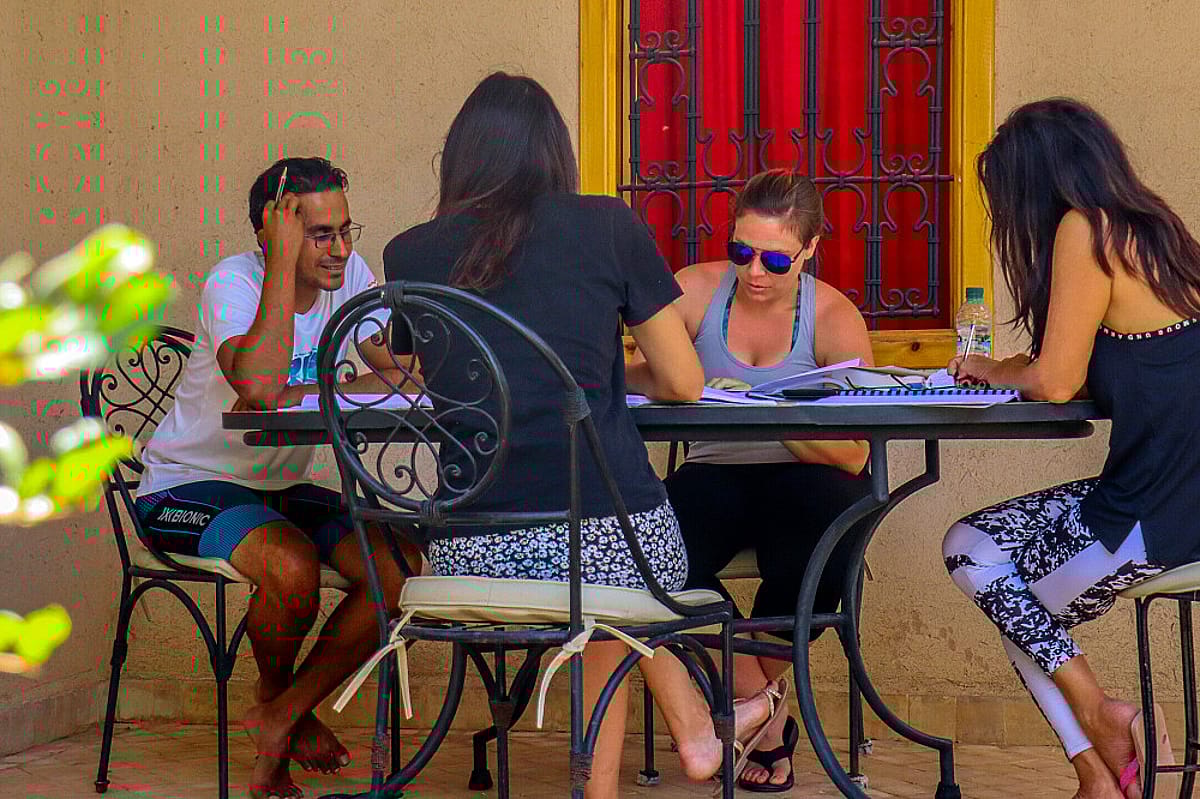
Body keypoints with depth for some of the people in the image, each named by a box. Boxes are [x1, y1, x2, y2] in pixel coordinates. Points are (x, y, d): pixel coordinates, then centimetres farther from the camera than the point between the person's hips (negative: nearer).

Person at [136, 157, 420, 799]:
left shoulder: (349, 274, -4)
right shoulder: (233, 282, -21)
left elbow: (409, 374, -14)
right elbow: (259, 389, -40)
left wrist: (301, 397, -26)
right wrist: (284, 260, -35)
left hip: (282, 489, 6)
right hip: (189, 484, -6)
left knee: (401, 569, -15)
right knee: (293, 567, -33)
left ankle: (279, 719, -1)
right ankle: (276, 695, 2)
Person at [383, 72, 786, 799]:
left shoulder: (410, 256, 9)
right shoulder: (607, 227, 4)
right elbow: (684, 385, 9)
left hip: (472, 562, 2)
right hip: (609, 545, -2)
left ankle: (696, 729, 41)